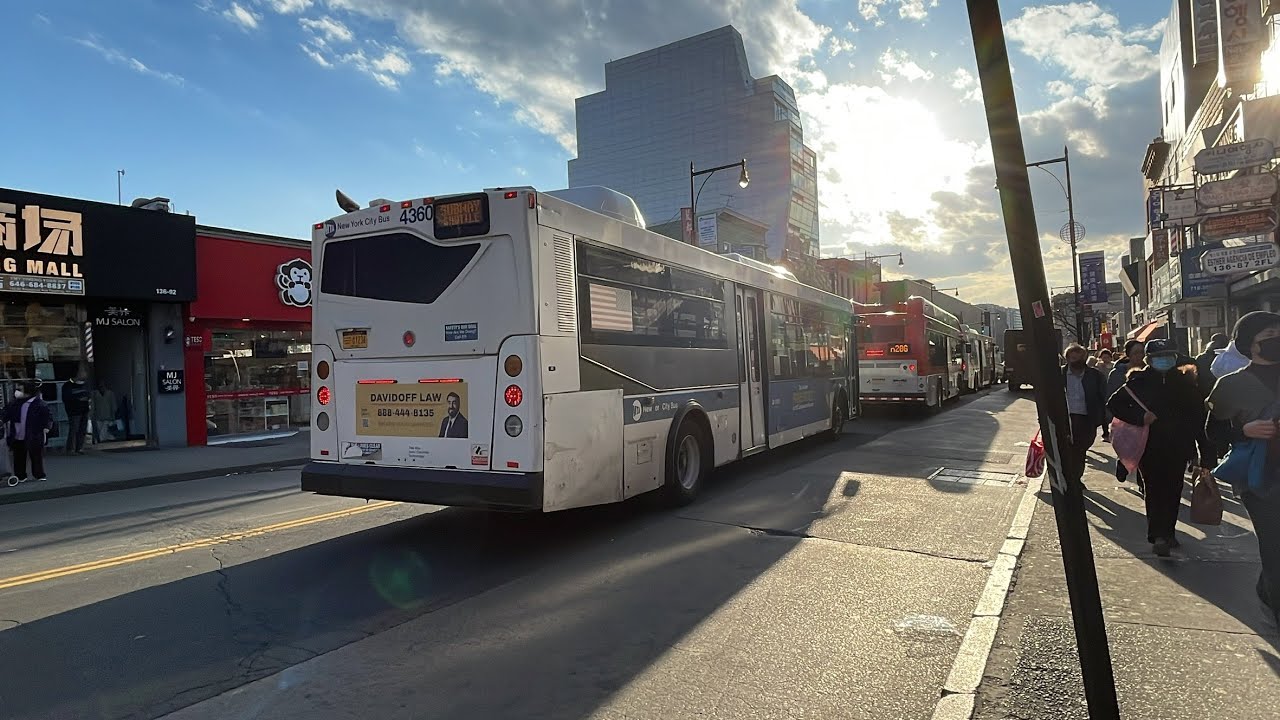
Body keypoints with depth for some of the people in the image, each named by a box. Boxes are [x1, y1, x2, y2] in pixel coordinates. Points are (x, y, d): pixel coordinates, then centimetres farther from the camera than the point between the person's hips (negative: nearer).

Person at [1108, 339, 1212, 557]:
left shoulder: (1185, 382, 4)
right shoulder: (1139, 382, -2)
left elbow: (1198, 416, 3)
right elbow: (1114, 403, 1)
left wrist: (1203, 449, -1)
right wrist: (1140, 417, -13)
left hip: (1178, 447, 3)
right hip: (1150, 447, -3)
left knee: (1173, 490, 9)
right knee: (1155, 490, -2)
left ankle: (1168, 531, 23)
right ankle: (1157, 536, 0)